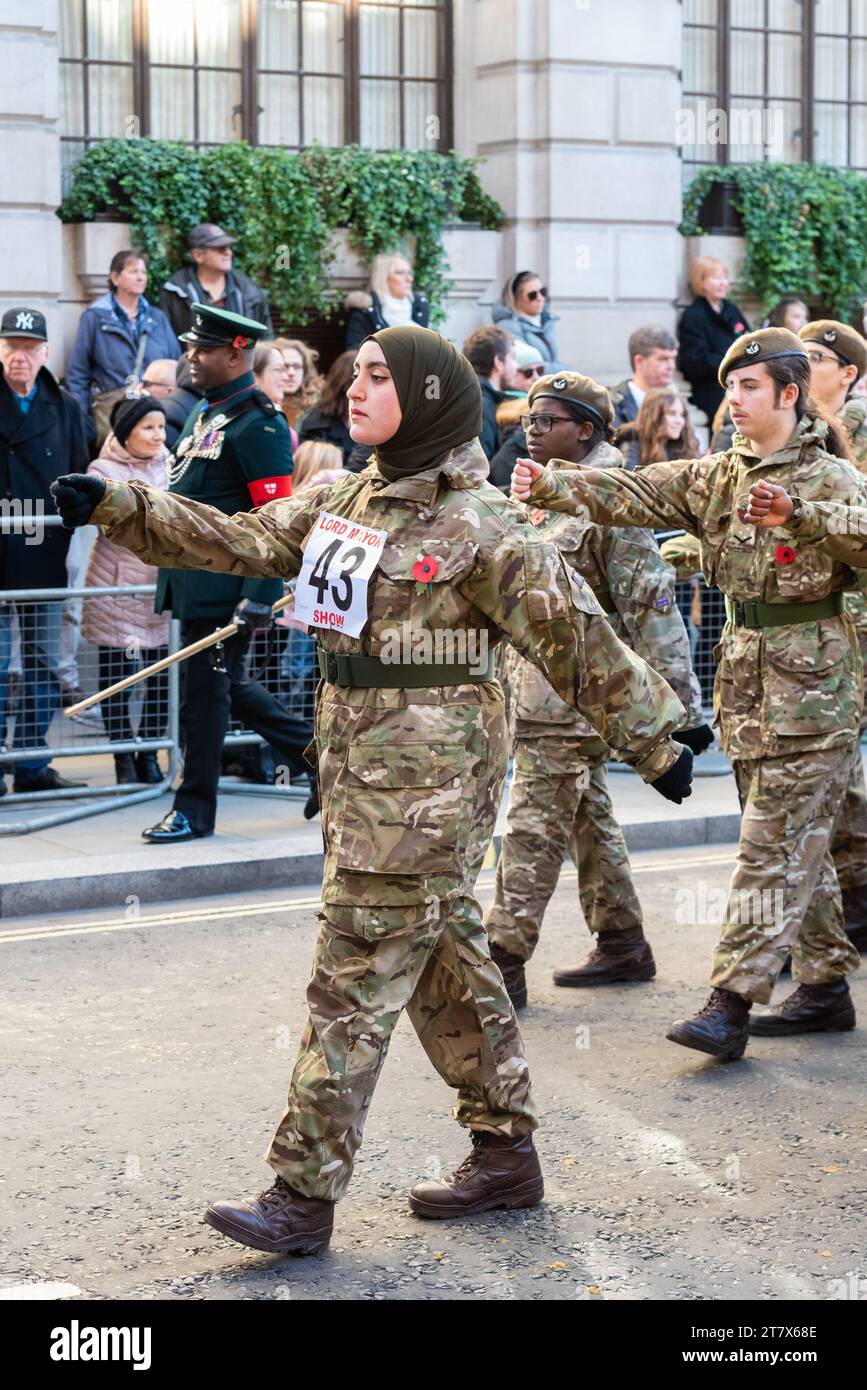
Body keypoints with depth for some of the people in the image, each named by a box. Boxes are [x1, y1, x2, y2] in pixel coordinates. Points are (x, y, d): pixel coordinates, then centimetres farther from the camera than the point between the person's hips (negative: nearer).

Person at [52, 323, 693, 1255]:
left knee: (354, 976, -7)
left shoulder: (478, 524, -12)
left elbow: (576, 637, -8)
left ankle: (304, 1193, -3)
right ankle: (506, 1152, 27)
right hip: (356, 752, 8)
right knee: (444, 957, 15)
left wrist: (656, 745, -3)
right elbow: (242, 542, 10)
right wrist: (114, 507, 1)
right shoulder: (349, 498, 11)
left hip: (427, 772, -8)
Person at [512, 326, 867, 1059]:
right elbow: (633, 494, 0)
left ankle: (732, 1000, -10)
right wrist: (550, 486, -14)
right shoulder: (721, 476, 10)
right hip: (746, 677, 7)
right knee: (800, 844, 14)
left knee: (775, 846, -8)